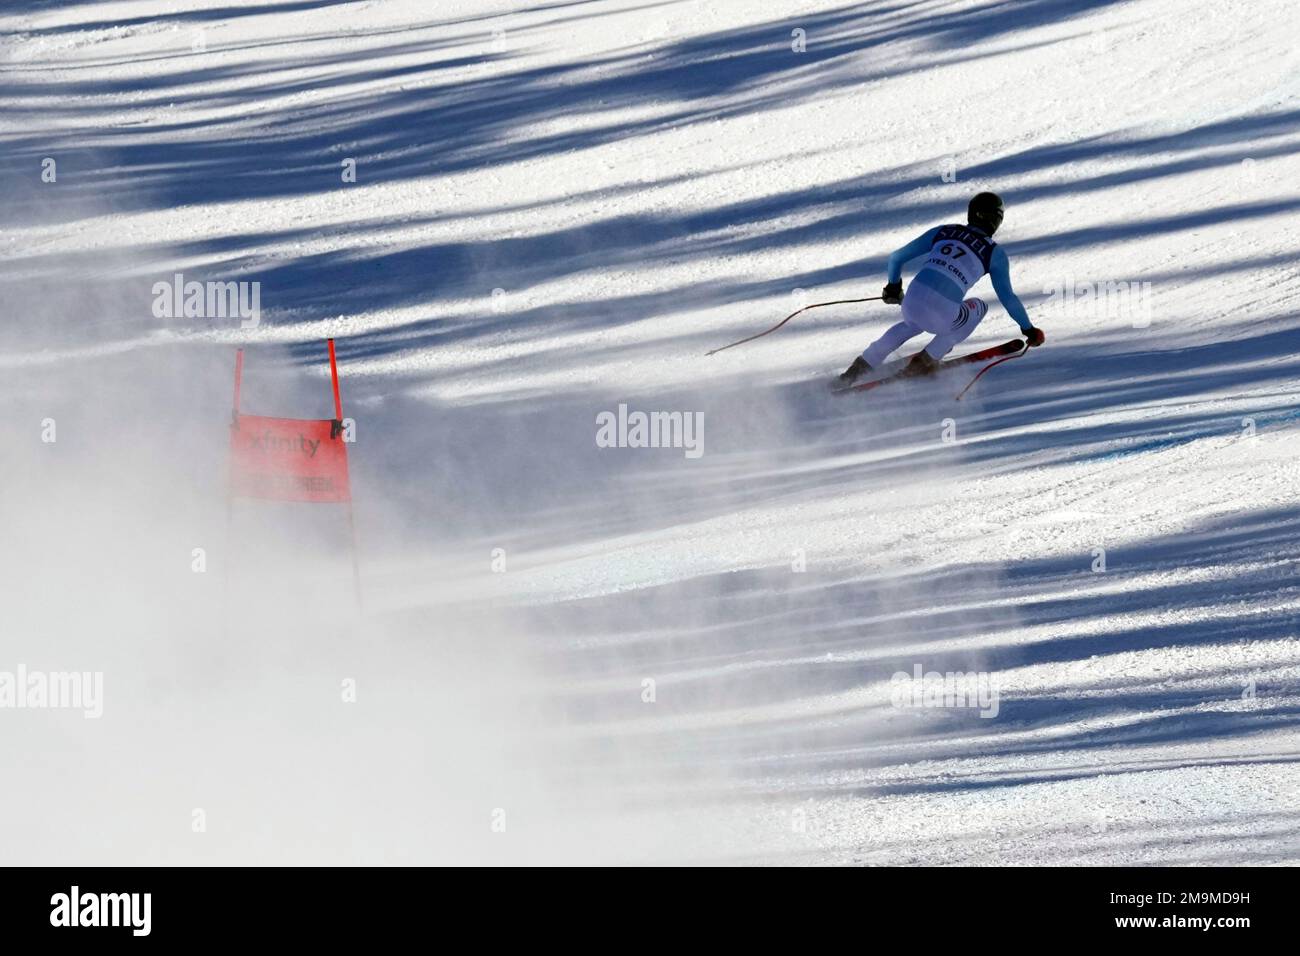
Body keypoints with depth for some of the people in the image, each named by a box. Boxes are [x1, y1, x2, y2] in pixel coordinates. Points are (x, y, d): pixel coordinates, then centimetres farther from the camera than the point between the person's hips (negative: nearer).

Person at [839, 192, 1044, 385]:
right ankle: (926, 361, 17)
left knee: (914, 322, 41)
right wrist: (1028, 329, 21)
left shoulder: (942, 232, 17)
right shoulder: (994, 253, 8)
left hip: (911, 303, 4)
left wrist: (893, 286, 38)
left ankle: (863, 365, 30)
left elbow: (896, 258, 20)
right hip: (942, 317, -4)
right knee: (978, 307, 29)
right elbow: (1007, 297, 7)